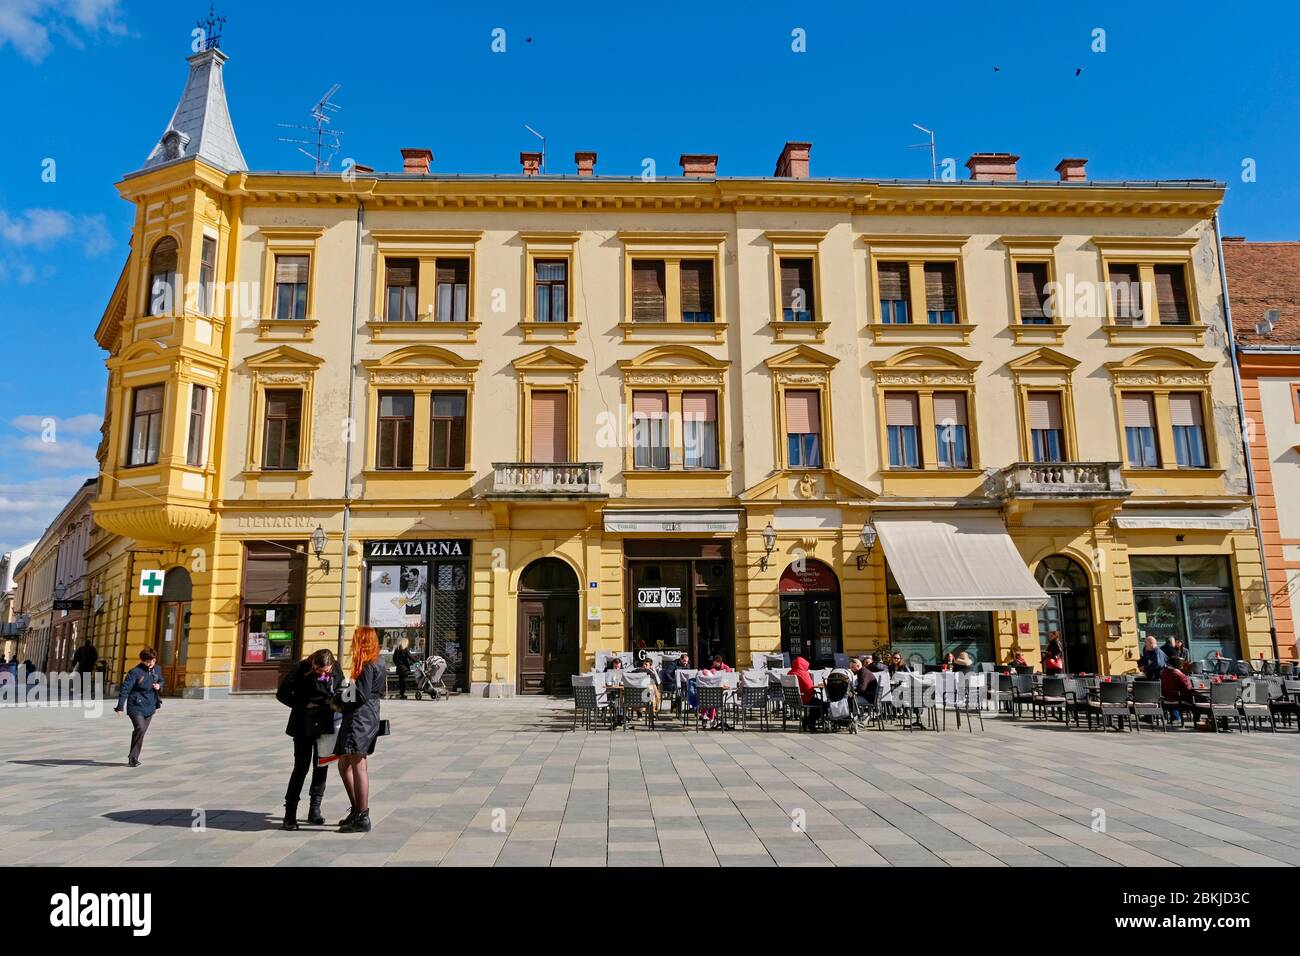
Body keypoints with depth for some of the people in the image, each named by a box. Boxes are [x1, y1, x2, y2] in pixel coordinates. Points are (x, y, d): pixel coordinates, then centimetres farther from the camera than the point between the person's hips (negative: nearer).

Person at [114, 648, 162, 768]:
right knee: (140, 728, -20)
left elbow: (161, 681, 22)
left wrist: (159, 686, -3)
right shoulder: (135, 672, -14)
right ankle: (133, 757, -8)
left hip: (150, 707, 6)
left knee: (142, 731, 10)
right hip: (136, 706, -6)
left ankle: (134, 758, 22)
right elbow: (125, 689, -15)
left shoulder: (156, 670, 5)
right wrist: (120, 706, -17)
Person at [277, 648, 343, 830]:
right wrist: (303, 705, -14)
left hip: (325, 724, 4)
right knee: (301, 766, -6)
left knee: (321, 765, 7)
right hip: (304, 725, -4)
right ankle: (290, 814, 2)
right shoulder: (301, 670, -14)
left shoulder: (335, 672, -3)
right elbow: (282, 694, -8)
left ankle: (315, 809, 18)